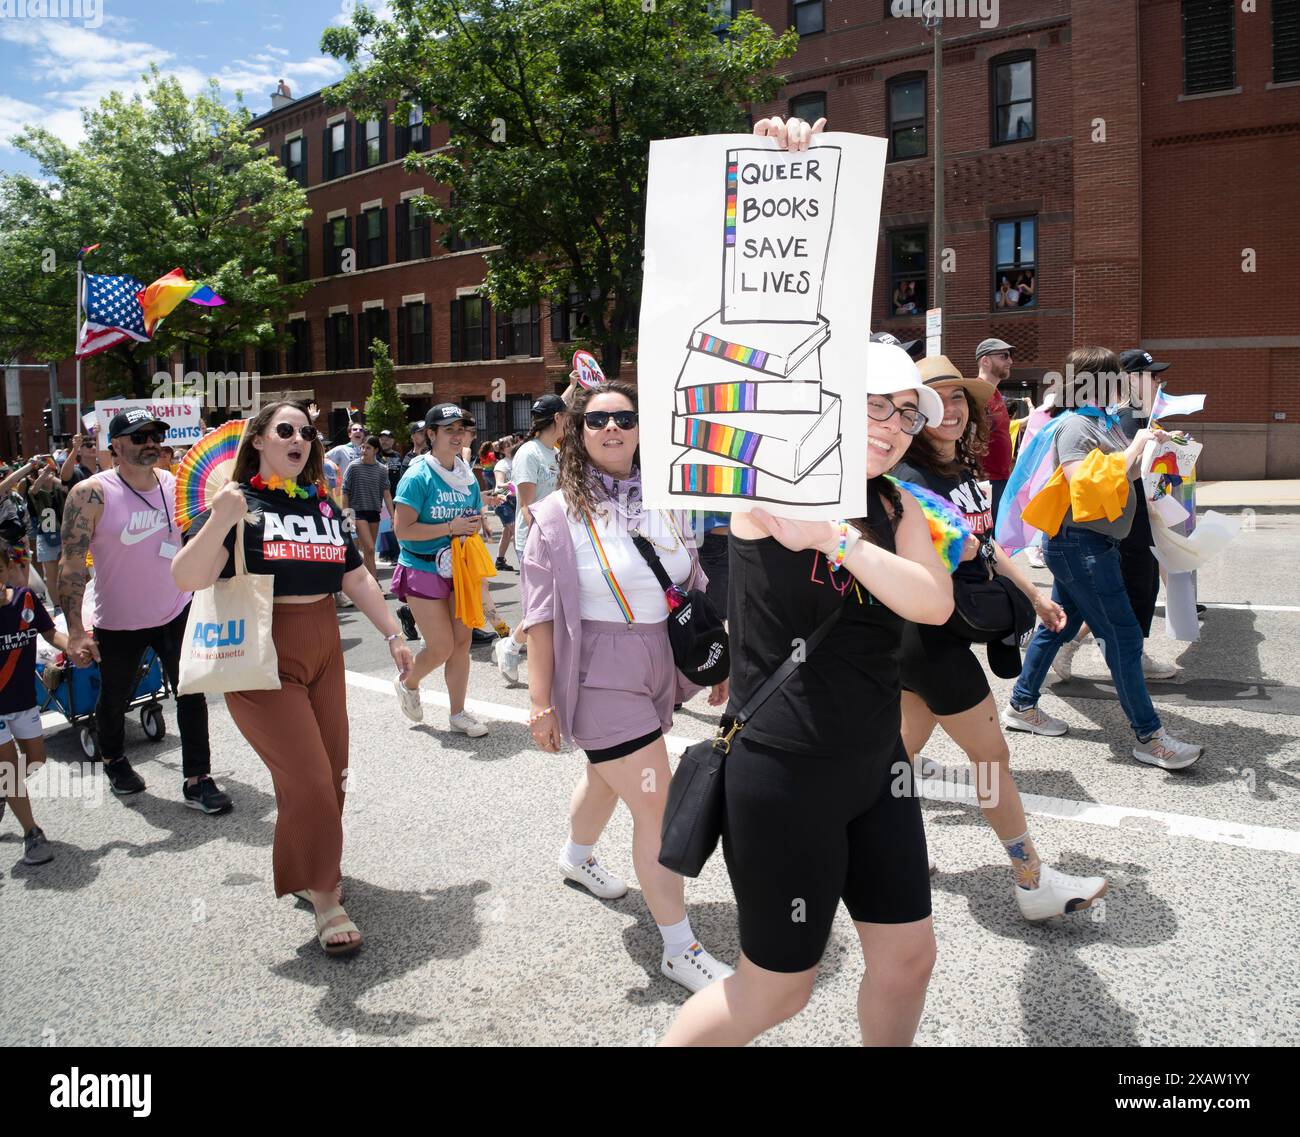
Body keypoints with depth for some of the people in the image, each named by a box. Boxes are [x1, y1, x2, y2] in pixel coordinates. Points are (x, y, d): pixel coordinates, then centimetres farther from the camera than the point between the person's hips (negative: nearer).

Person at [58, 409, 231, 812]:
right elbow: (72, 563, -18)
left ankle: (198, 780, 11)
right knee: (114, 700, 18)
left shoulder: (177, 484, -6)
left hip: (176, 613, 2)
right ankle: (113, 760, 45)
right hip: (117, 623, -2)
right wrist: (75, 633, -21)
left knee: (191, 695, 1)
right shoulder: (91, 494, -17)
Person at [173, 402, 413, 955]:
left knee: (331, 773, 11)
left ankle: (313, 868, 36)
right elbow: (187, 578, -19)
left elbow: (357, 578, 15)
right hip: (261, 657, -6)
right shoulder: (236, 502, -6)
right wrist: (220, 521, -33)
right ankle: (324, 898, 8)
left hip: (322, 650, 6)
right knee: (307, 779, -8)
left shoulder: (321, 504, 11)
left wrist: (393, 635, 11)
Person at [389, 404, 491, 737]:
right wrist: (450, 528, -21)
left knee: (461, 641, 5)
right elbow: (402, 530, -18)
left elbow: (476, 518, 20)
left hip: (459, 569, 6)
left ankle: (458, 713, 17)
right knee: (442, 646, -4)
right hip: (423, 570, -6)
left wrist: (473, 526, -4)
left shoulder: (467, 476, 7)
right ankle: (407, 683, 27)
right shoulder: (418, 477, -13)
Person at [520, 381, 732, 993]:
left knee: (607, 775, 26)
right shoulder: (559, 515, -10)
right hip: (603, 676, -5)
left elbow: (696, 586, 9)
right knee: (658, 808, -6)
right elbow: (540, 616, -11)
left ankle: (577, 856, 57)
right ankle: (679, 949, 9)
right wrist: (542, 702, -13)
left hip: (662, 666, 5)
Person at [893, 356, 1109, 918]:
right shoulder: (909, 478, -19)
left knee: (907, 746, 17)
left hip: (940, 636, 8)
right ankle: (1034, 883, 17)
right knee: (993, 755, 2)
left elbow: (985, 544, 17)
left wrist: (1034, 595, 19)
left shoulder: (964, 470, 7)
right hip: (932, 638, -8)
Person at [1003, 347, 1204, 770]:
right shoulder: (1074, 426, -16)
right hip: (1081, 545, -10)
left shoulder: (1103, 422, 12)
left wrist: (1149, 447, 2)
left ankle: (1022, 705, 30)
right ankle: (1149, 737, 3)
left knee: (1059, 625, 17)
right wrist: (1135, 448, -22)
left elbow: (1122, 476, 16)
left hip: (1087, 545, 10)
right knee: (1124, 637, -5)